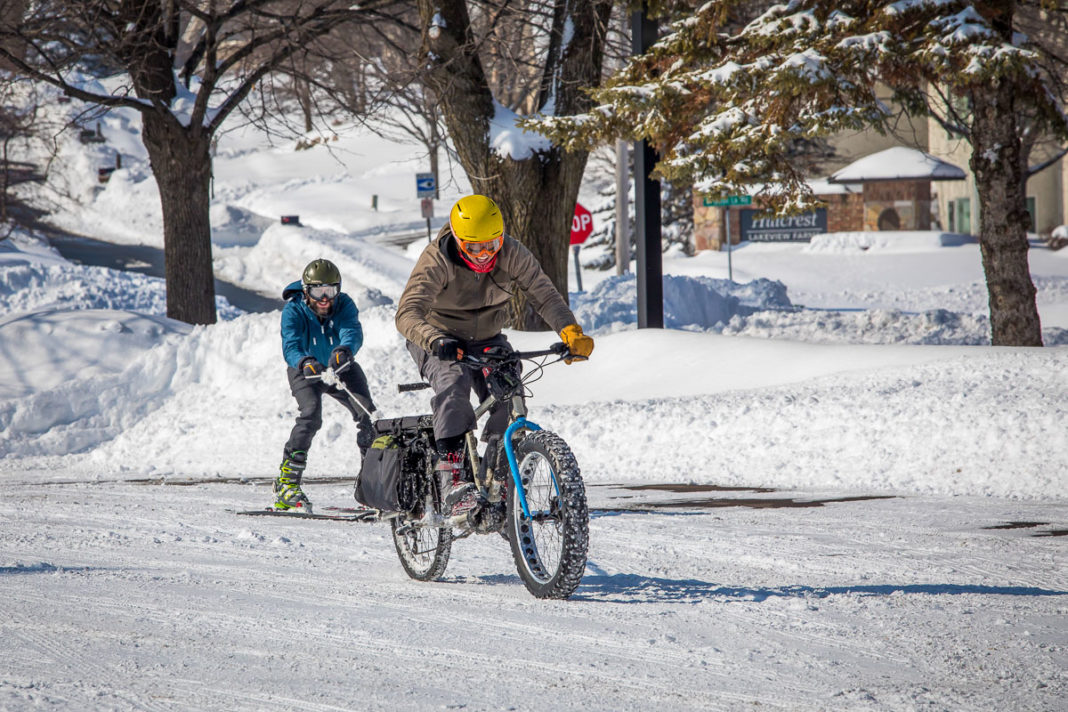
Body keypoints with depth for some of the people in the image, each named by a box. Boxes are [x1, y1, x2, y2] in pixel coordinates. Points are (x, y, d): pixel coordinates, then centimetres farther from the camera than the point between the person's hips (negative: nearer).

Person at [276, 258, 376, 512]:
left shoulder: (344, 305, -19)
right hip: (305, 370, -3)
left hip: (340, 367, 3)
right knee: (311, 415, -26)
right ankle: (286, 486, -22)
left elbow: (353, 332, -37)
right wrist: (305, 362, -60)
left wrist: (345, 350, -61)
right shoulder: (294, 310, -23)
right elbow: (290, 345, -37)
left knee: (367, 414, -12)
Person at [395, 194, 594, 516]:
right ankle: (452, 476, -39)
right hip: (439, 341, -4)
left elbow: (544, 296, -20)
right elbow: (408, 313, -37)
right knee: (455, 381, -34)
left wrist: (571, 332, -40)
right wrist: (436, 340, -57)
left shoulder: (513, 255, -16)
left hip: (487, 340, 4)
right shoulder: (436, 260, -27)